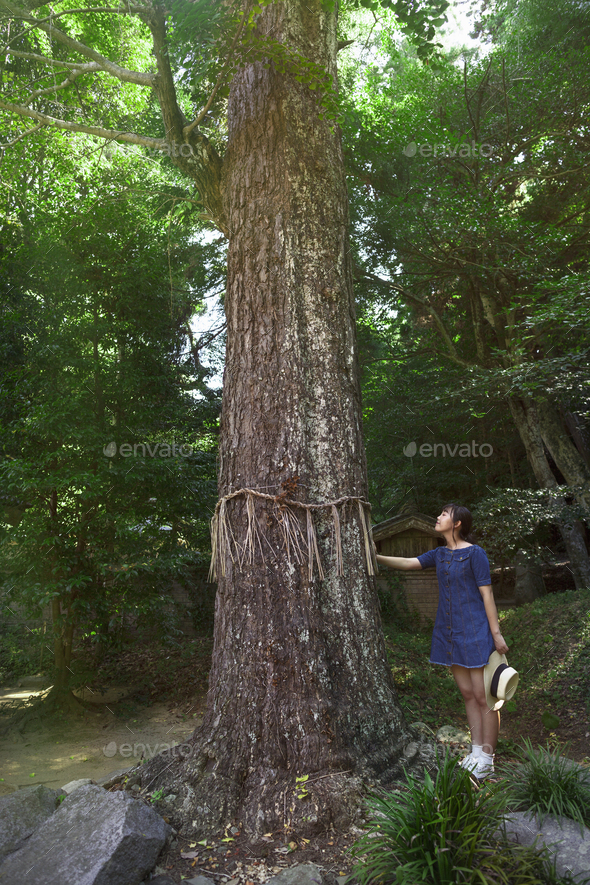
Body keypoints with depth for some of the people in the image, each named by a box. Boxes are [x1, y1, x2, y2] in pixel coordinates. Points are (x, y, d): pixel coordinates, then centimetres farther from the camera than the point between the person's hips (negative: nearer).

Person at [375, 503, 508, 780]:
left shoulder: (475, 553, -9)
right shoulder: (440, 554, 10)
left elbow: (487, 594, -9)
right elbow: (408, 563, 3)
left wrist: (496, 634, -10)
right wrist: (375, 557, -9)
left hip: (474, 632, -6)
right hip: (449, 633, 7)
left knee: (483, 697, 2)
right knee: (468, 695, 13)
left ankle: (487, 761, 12)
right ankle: (476, 754, 22)